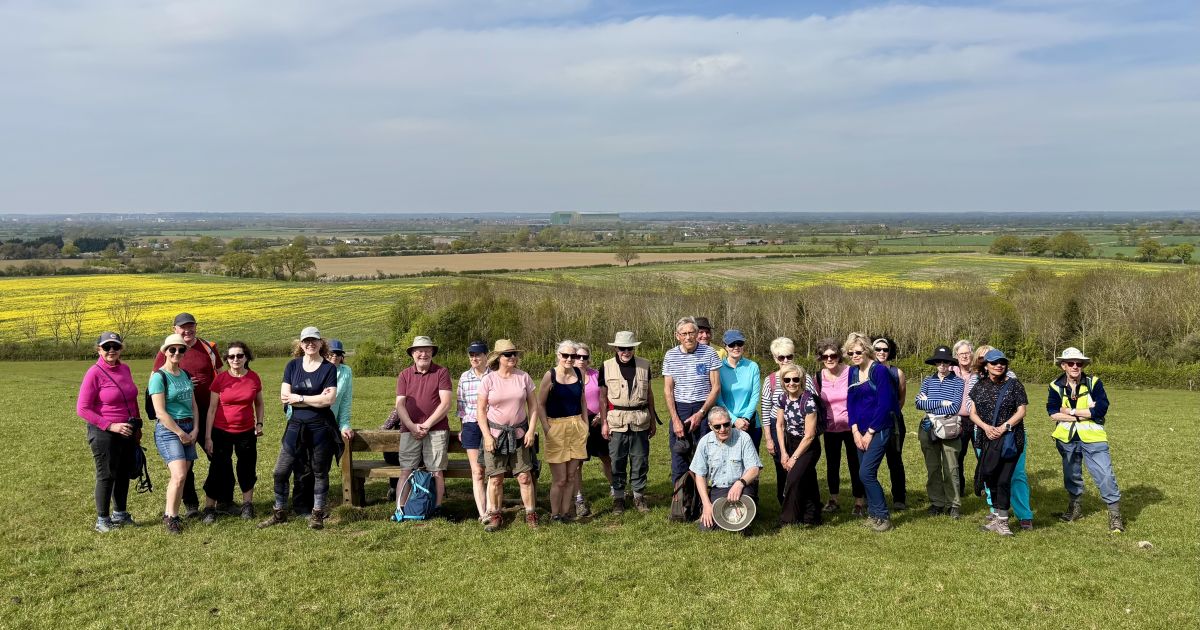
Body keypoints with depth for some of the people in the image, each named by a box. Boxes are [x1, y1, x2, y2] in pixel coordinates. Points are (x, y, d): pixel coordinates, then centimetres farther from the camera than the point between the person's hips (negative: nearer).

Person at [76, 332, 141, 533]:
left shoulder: (125, 369, 5)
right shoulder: (94, 373, -14)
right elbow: (82, 409, -14)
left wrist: (137, 426, 17)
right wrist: (111, 426, -19)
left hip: (127, 432, 6)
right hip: (104, 433, -6)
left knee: (123, 474, 15)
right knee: (106, 476, 2)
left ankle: (120, 514, 29)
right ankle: (102, 520, 15)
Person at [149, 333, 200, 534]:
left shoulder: (185, 375, 12)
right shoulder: (159, 377, -10)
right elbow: (160, 412, -14)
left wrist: (195, 429, 0)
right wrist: (181, 433, -12)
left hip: (189, 429, 7)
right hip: (168, 430, -7)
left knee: (181, 476, 6)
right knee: (179, 476, -16)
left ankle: (170, 512, 19)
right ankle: (170, 516, -1)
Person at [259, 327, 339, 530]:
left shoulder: (329, 368, -4)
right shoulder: (292, 366, 4)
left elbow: (329, 400, -15)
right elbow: (284, 397, -5)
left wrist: (299, 398, -12)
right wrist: (316, 400, -13)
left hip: (321, 427, -3)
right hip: (296, 425, 3)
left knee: (320, 472, 8)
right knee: (281, 471, 4)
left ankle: (317, 514, 21)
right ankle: (279, 512, 21)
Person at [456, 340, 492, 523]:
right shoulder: (464, 377, 7)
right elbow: (461, 404, 13)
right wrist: (462, 428, 12)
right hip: (471, 426, 2)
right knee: (477, 472, 1)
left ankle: (489, 511, 6)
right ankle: (482, 513, 2)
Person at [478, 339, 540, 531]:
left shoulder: (523, 377, 1)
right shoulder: (488, 380, -3)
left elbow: (533, 405, 5)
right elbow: (481, 410, -1)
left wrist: (531, 430, -4)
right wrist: (487, 435, -8)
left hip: (519, 434, 1)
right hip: (495, 434, -1)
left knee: (525, 477, 0)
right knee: (495, 479, 2)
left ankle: (531, 515, 10)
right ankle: (495, 516, 15)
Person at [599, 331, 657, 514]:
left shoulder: (644, 365, 6)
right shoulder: (607, 367, 1)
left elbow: (649, 393, 14)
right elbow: (603, 397, 4)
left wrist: (653, 420, 13)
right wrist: (603, 422, -1)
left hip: (640, 421, 2)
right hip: (616, 421, -1)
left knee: (640, 461, 6)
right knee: (617, 462, 3)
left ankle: (639, 495, 19)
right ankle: (618, 497, 16)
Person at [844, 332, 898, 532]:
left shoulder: (879, 370, -12)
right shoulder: (853, 371, 8)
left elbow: (884, 404, -16)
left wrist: (870, 432, -13)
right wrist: (855, 430, 0)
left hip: (879, 430, -7)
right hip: (861, 430, 7)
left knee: (866, 473, -12)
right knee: (865, 473, 9)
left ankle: (883, 516, 1)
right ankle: (873, 513, 21)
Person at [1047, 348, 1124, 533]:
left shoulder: (1093, 383, -9)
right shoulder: (1056, 386, -3)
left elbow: (1101, 409, -19)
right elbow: (1053, 412, -13)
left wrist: (1071, 411, -16)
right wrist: (1085, 414, -19)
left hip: (1092, 439, -3)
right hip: (1067, 439, 3)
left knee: (1105, 475, -8)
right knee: (1071, 475, 18)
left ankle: (1115, 515, 4)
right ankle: (1075, 508, 38)